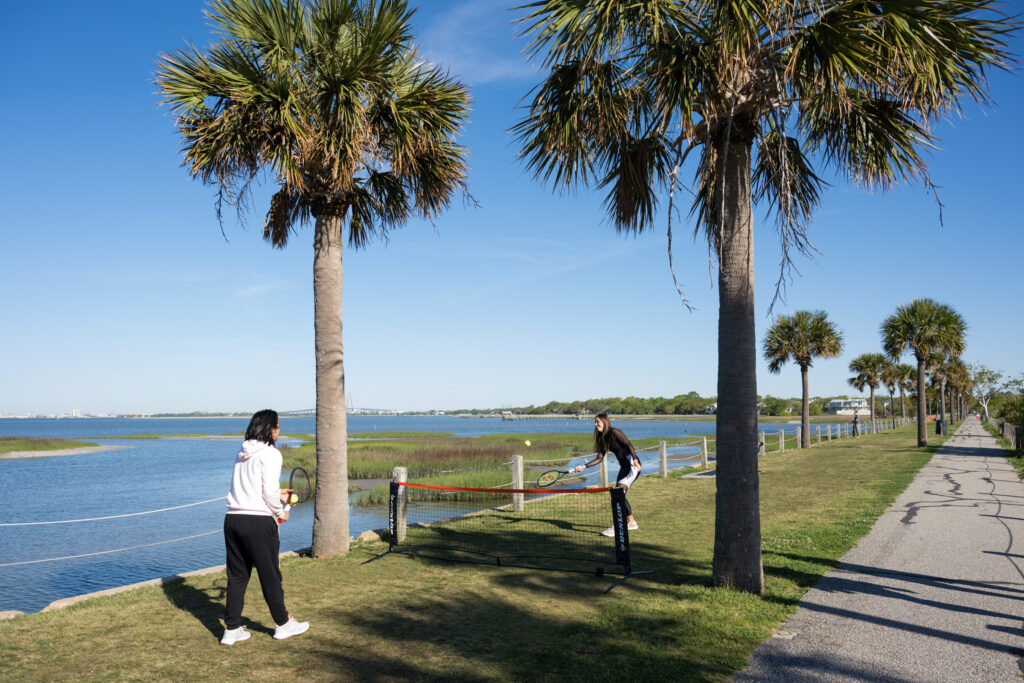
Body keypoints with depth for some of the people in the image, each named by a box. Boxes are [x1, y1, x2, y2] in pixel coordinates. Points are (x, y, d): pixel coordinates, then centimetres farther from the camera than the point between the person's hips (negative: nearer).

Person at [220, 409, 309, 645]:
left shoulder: (242, 454, 13)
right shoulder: (270, 454, -9)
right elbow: (269, 491, -15)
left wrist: (278, 494, 20)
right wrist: (280, 512, 2)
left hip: (233, 518, 7)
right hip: (258, 520, -7)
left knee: (236, 576, 13)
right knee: (270, 575, 6)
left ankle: (232, 629, 17)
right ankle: (283, 624, 21)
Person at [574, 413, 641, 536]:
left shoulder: (614, 432, -12)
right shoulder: (603, 439, 12)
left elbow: (628, 444, -21)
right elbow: (599, 458, 14)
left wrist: (635, 460, -32)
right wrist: (583, 467, 8)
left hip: (632, 464, -9)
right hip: (623, 466, 9)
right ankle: (632, 522, 24)